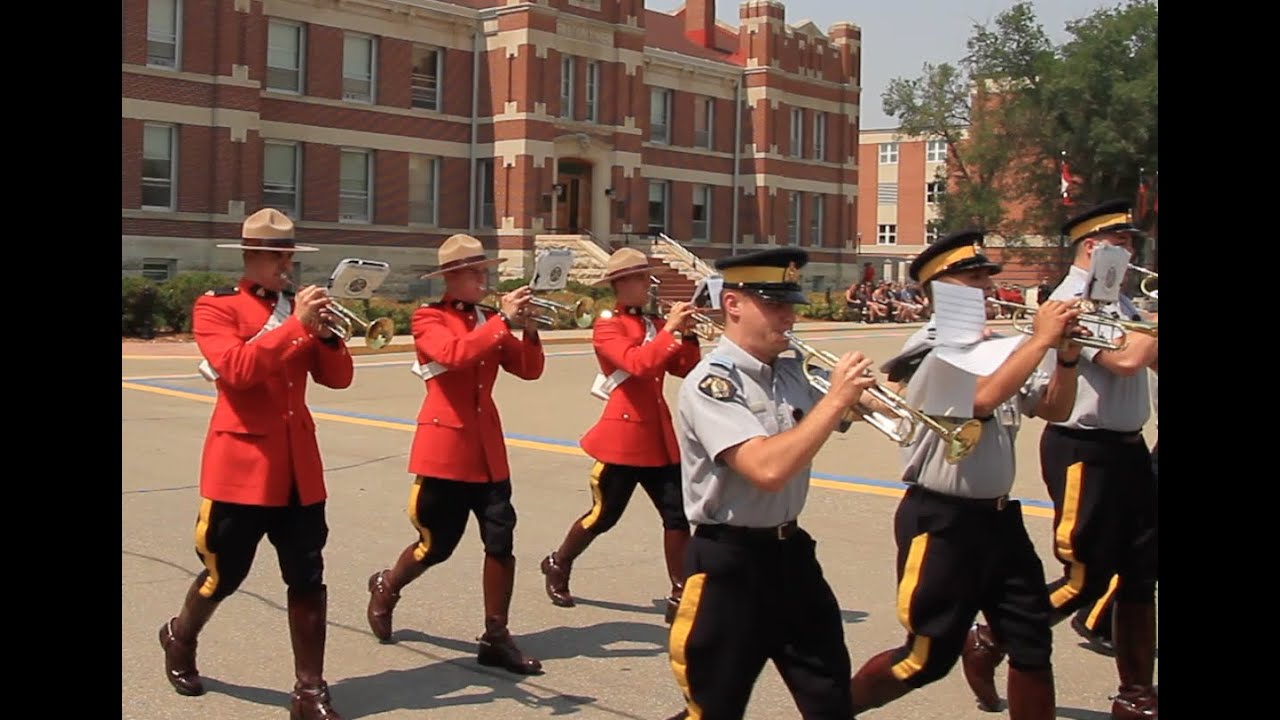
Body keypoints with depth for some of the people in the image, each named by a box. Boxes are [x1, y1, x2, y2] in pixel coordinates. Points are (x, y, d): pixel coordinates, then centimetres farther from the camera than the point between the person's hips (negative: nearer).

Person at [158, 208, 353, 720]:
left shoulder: (300, 306, 13)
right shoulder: (215, 307, -4)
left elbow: (337, 378, 6)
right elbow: (236, 369, -22)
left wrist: (325, 334, -12)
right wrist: (295, 325, -25)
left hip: (298, 464, 5)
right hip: (241, 463, -5)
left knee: (308, 579, 2)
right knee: (224, 575, 10)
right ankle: (179, 639, 40)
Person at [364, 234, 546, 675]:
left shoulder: (490, 320, 12)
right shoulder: (429, 318, -5)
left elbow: (529, 370, 4)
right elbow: (454, 354, -26)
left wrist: (528, 329, -12)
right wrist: (503, 321, -26)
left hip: (488, 446, 5)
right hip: (445, 445, -5)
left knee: (501, 541, -1)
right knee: (437, 545, 6)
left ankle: (496, 639, 9)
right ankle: (385, 590, 36)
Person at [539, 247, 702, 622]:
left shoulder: (653, 323, 12)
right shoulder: (607, 325, -9)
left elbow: (686, 369, 5)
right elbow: (637, 364, -26)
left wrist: (687, 334, -9)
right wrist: (670, 330, -25)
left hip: (659, 435, 6)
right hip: (623, 435, -6)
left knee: (679, 514, -1)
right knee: (604, 516, 7)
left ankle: (680, 597, 7)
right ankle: (557, 565, 32)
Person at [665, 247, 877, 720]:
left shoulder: (790, 373, 3)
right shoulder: (711, 382, -19)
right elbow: (769, 468, -32)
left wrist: (856, 397, -5)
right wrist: (836, 398, -26)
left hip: (790, 551, 7)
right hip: (729, 563, -7)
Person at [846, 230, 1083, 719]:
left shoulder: (996, 349, 7)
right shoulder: (931, 352, -15)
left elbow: (1055, 409, 12)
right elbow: (983, 398, -31)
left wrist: (1067, 353, -5)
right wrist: (1040, 339, -21)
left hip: (998, 516, 7)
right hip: (941, 522, -7)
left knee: (1033, 646, 10)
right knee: (928, 658, 3)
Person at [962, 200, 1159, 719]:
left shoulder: (1116, 300, 15)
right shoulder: (1074, 300, -14)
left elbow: (1148, 358, 16)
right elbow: (1125, 359, -26)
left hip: (1126, 448, 9)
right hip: (1085, 451, -9)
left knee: (1139, 574, 11)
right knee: (1085, 579, -4)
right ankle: (988, 643, 15)